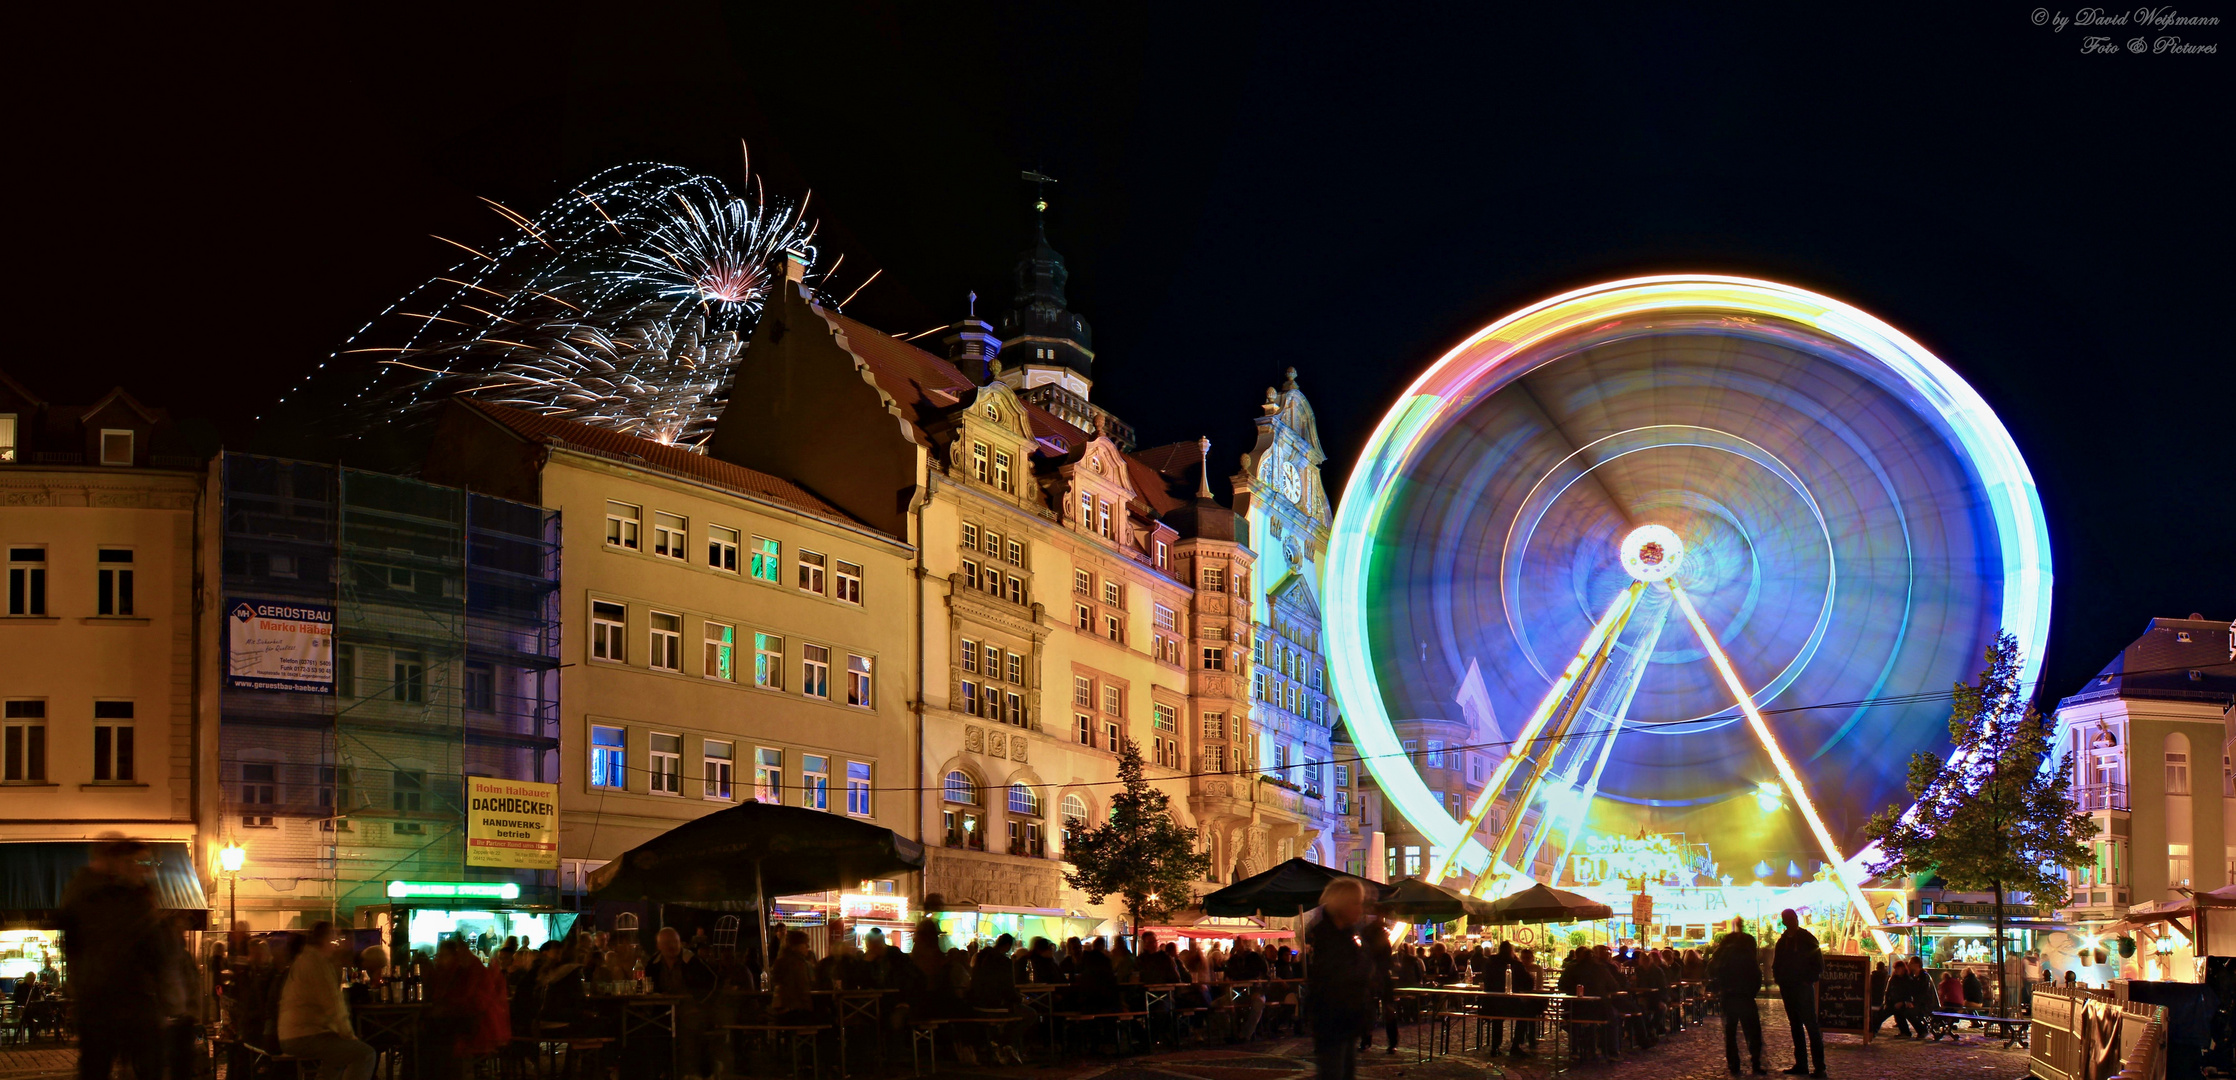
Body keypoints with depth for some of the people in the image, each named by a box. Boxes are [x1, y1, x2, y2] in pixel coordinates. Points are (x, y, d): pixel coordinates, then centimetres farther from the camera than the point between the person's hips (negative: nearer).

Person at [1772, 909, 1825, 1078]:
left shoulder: (1807, 939, -2)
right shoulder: (1782, 941, 12)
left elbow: (1819, 965, -3)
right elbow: (1776, 965, 19)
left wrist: (1807, 980, -11)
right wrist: (1780, 980, 4)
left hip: (1803, 988, -6)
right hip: (1787, 990, 6)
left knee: (1811, 1026, -10)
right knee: (1796, 1026, 8)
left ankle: (1819, 1065, -12)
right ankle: (1801, 1064, 11)